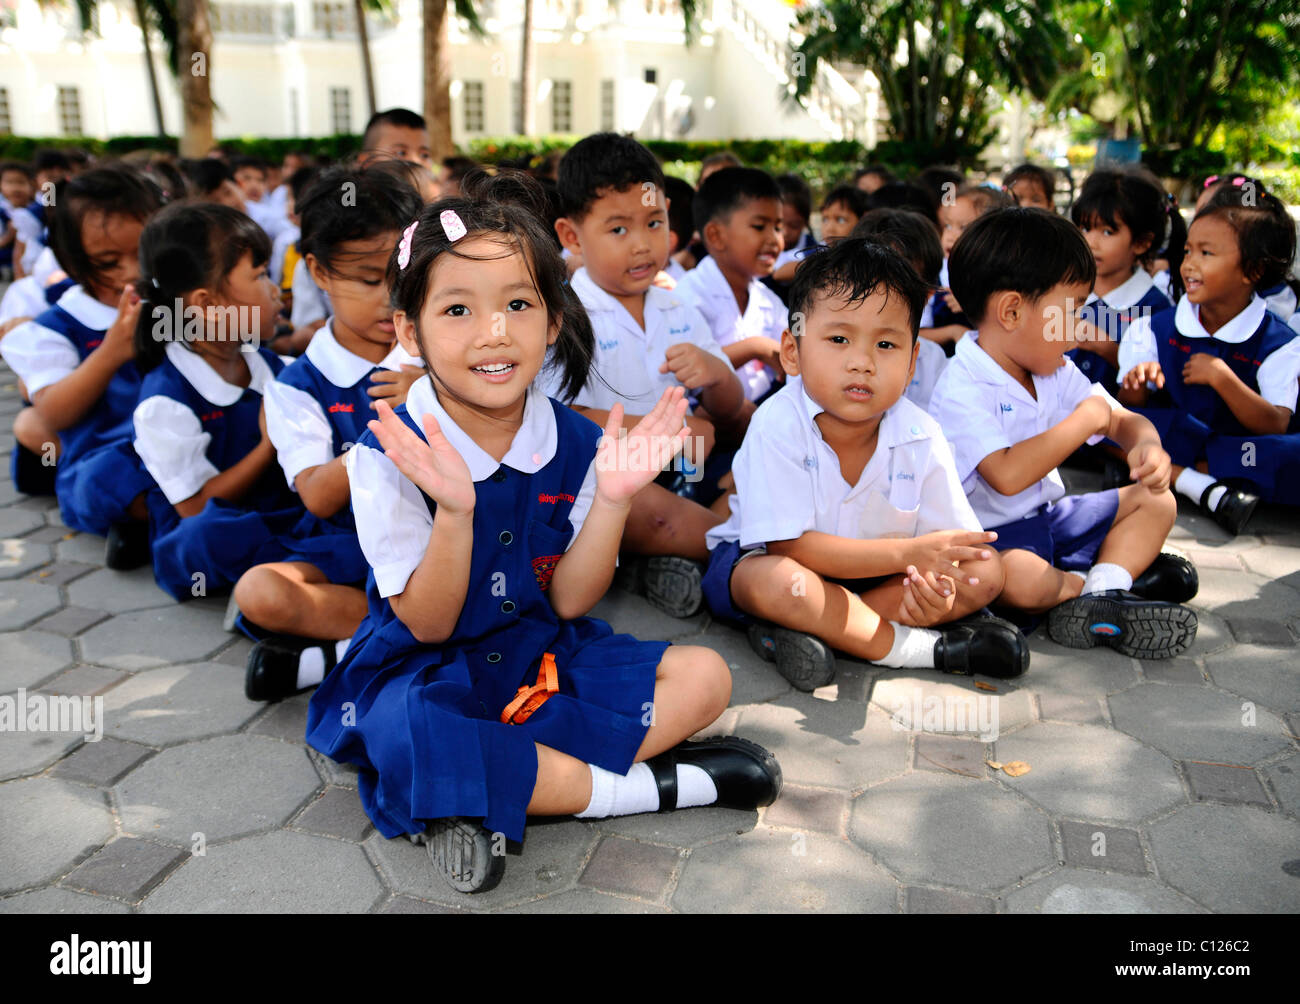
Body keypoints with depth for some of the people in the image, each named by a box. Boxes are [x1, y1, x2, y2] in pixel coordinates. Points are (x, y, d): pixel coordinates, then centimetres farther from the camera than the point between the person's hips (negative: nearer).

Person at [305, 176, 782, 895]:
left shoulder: (574, 443, -6)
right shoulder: (391, 453, -16)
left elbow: (568, 601, -5)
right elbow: (427, 625, -15)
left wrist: (611, 499, -20)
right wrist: (456, 510, -32)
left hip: (544, 656, 4)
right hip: (426, 671, -3)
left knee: (703, 676, -11)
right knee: (407, 740, -37)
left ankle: (482, 794, -20)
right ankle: (647, 786, -18)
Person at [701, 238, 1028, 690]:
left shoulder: (921, 437, -13)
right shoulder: (778, 425, -25)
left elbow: (950, 541, -8)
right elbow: (789, 545, -27)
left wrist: (935, 585, -34)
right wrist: (908, 552, -33)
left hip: (882, 568, 5)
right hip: (761, 557, -4)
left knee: (985, 571, -10)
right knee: (778, 583, -38)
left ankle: (819, 628, -22)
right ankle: (929, 648, -19)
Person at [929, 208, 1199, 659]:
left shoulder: (1056, 373, 6)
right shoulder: (961, 389, -22)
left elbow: (1125, 420, 11)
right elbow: (1007, 476, -32)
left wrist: (1146, 445, -15)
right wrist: (1084, 420, -22)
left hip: (1051, 516, 9)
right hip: (991, 532, -9)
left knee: (1156, 500, 8)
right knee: (1019, 579, -40)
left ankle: (1102, 597, -15)